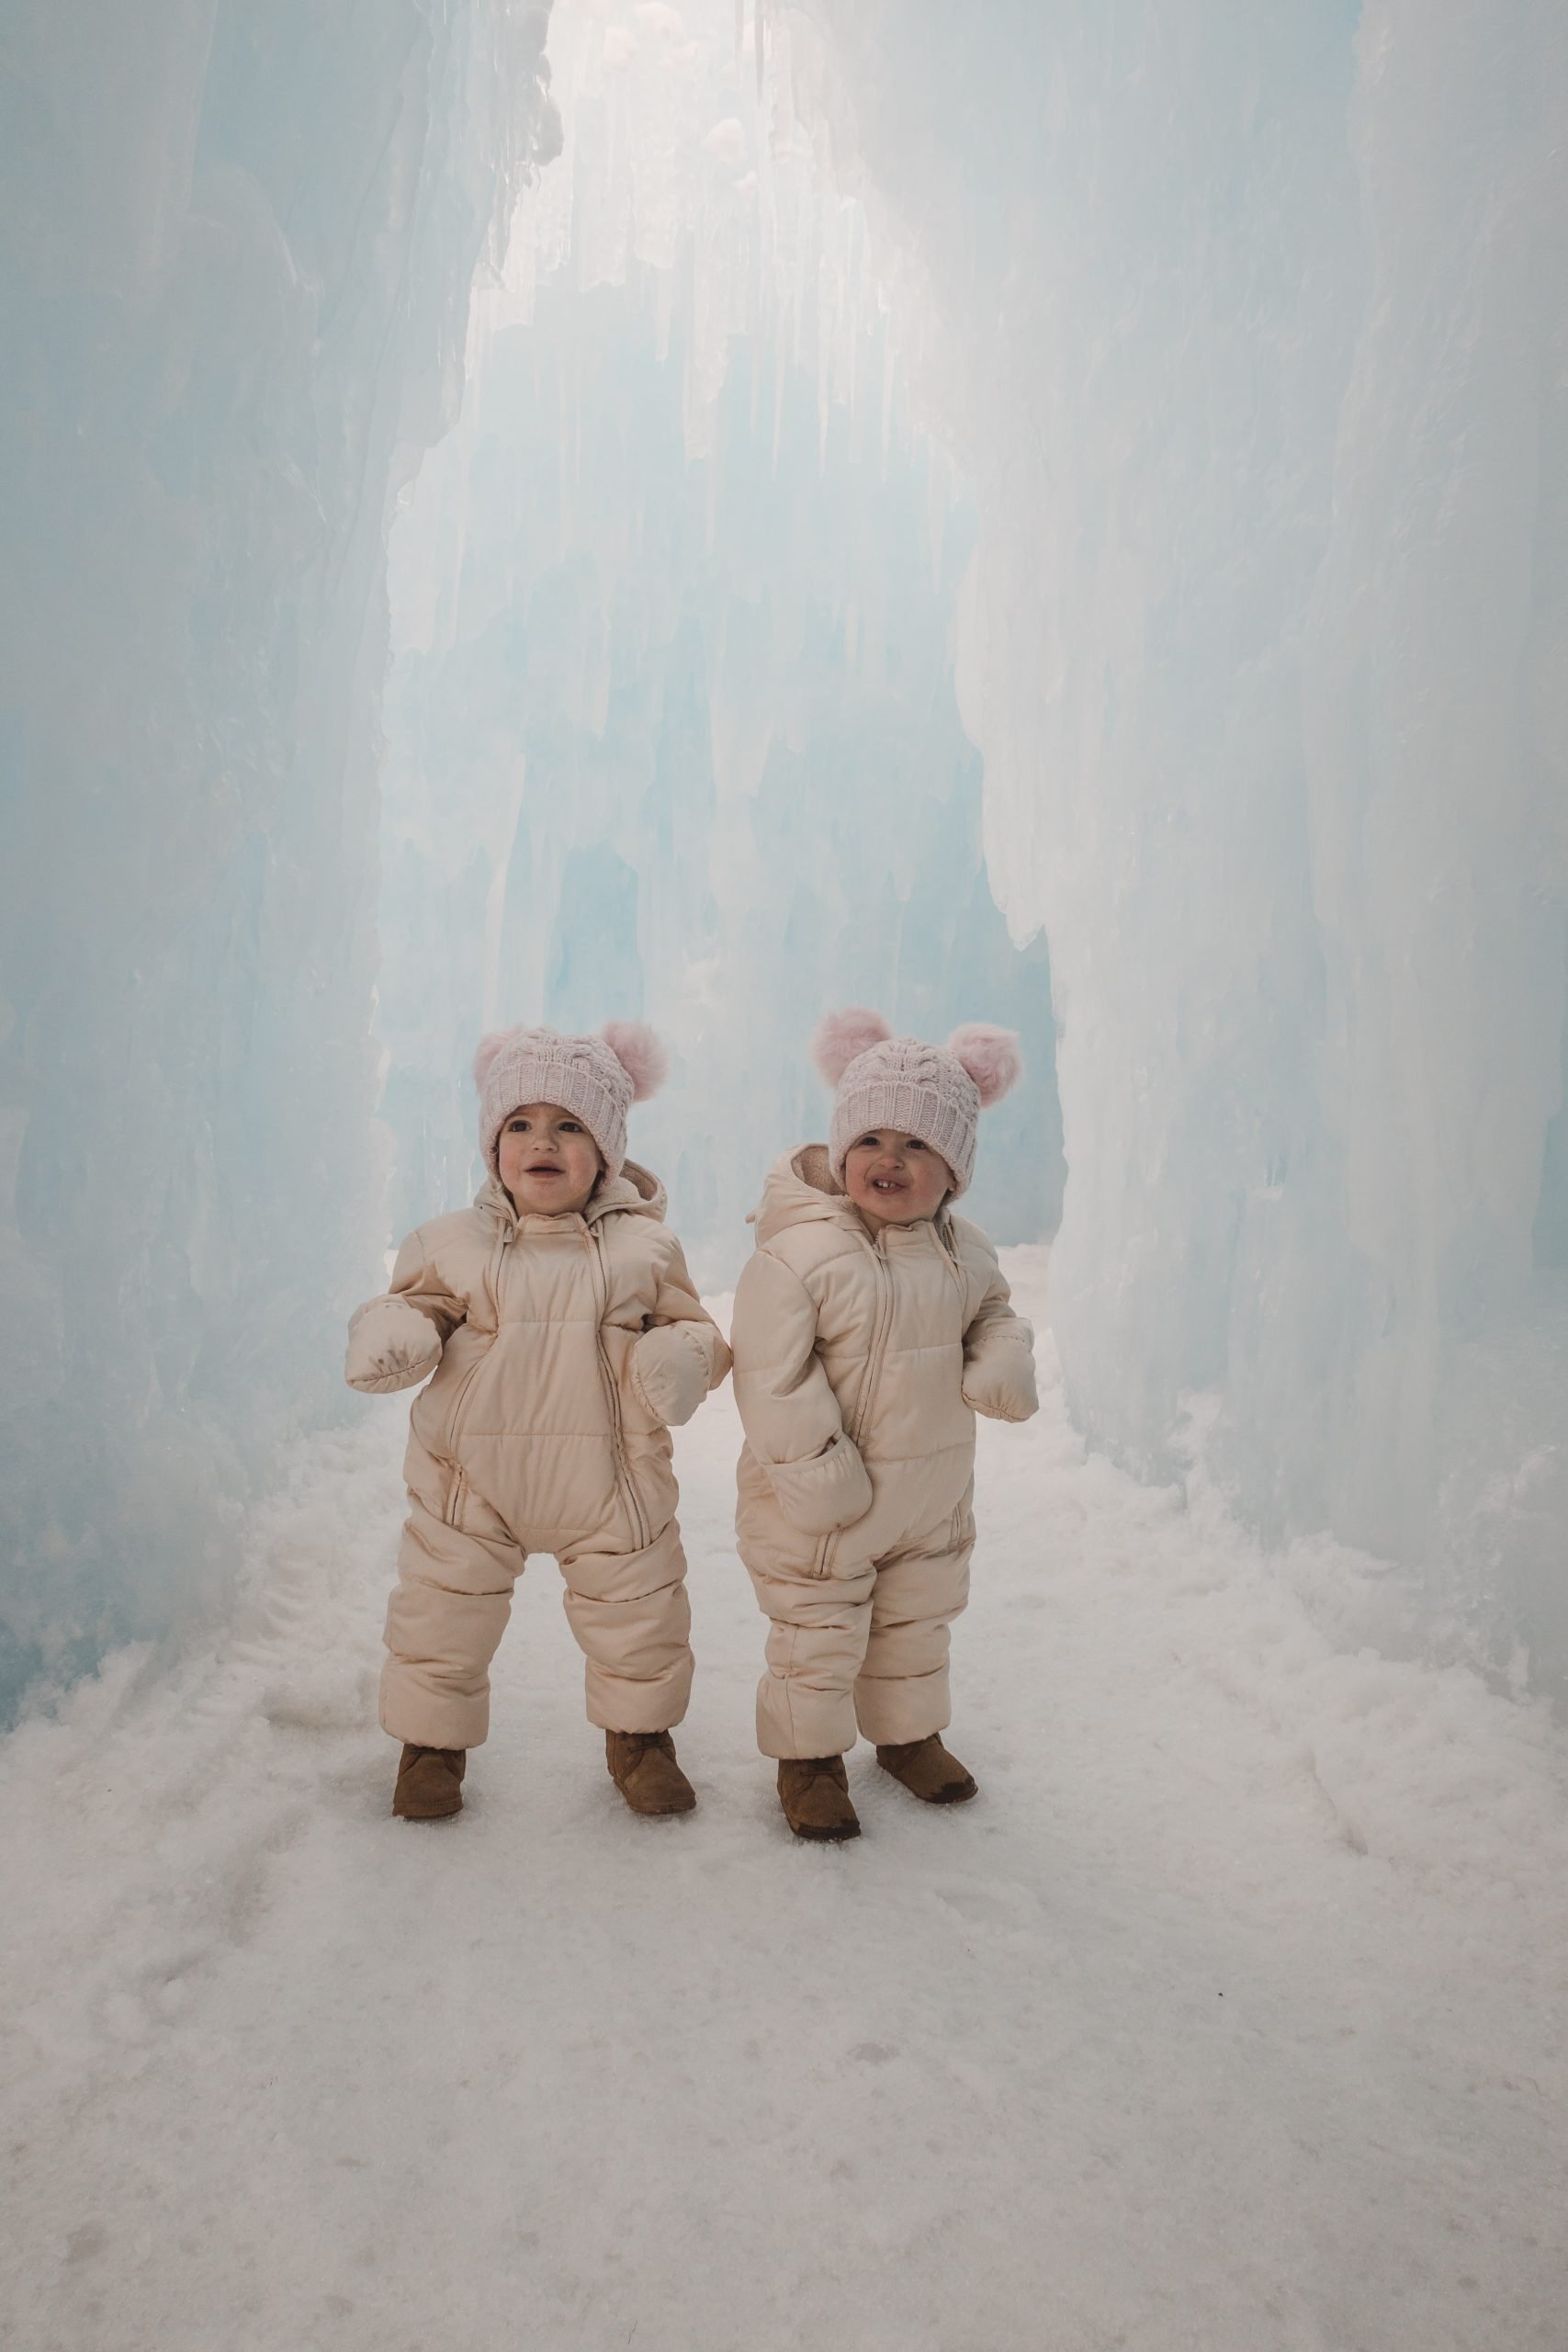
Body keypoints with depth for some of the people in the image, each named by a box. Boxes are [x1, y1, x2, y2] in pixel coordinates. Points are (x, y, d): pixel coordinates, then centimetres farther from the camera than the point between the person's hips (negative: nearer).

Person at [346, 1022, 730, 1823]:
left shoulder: (642, 1245, -1)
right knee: (442, 1614, 11)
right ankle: (433, 1738, 36)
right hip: (470, 1477, 0)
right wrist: (392, 1337, -17)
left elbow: (688, 1325, 3)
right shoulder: (453, 1244, -1)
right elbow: (415, 1305, 6)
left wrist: (680, 1358, -19)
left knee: (640, 1616, 11)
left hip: (608, 1479, 0)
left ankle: (639, 1734, 37)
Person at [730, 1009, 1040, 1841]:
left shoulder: (964, 1250, -1)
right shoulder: (797, 1252, -23)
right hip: (822, 1507, -6)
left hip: (932, 1494, 6)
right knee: (818, 1636, 9)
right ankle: (809, 1756, 30)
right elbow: (771, 1375, -23)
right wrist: (816, 1469, -24)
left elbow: (994, 1315, 17)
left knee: (916, 1625, 23)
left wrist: (1005, 1367, -5)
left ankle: (910, 1733, 45)